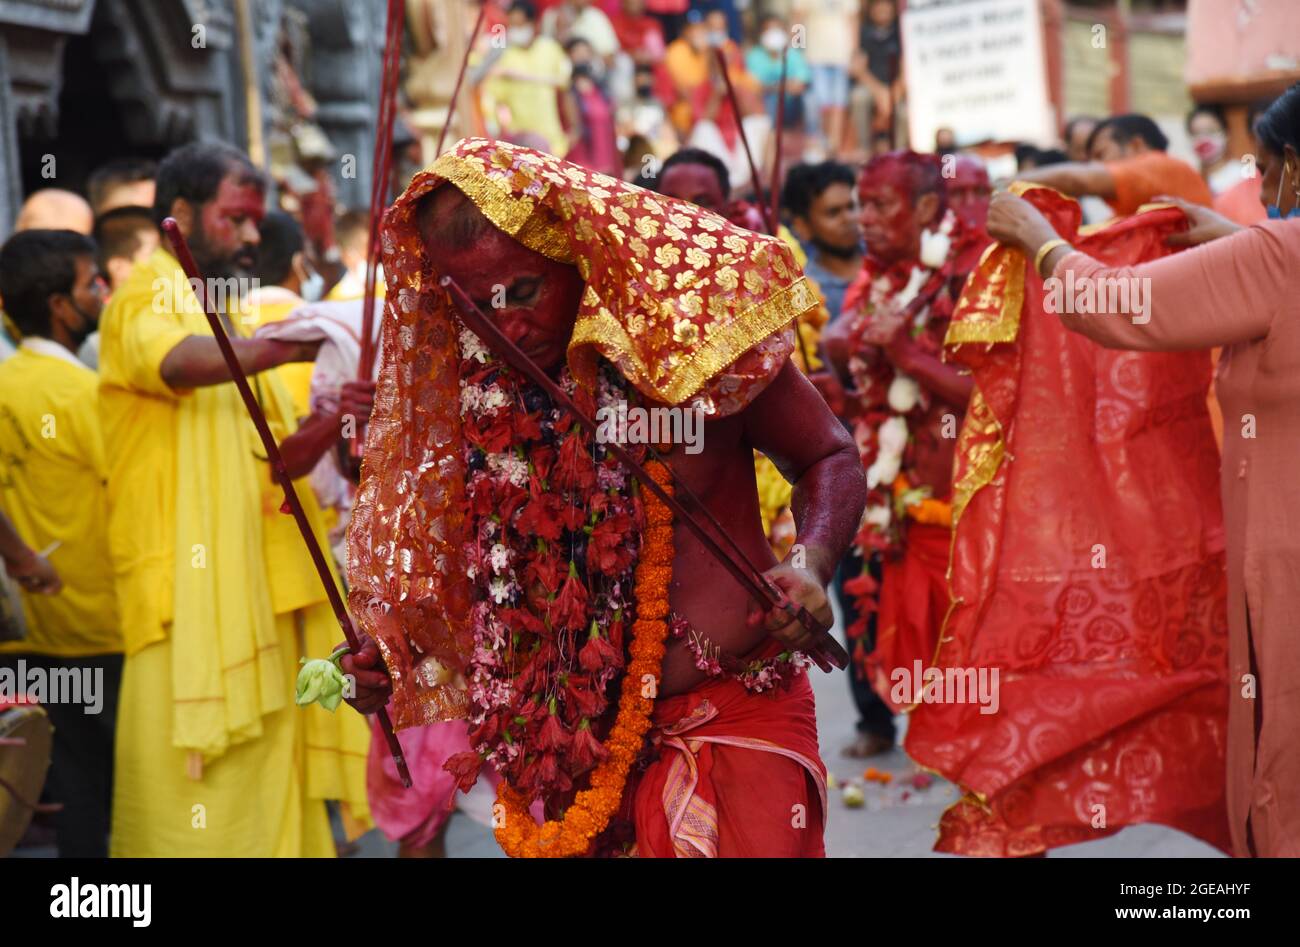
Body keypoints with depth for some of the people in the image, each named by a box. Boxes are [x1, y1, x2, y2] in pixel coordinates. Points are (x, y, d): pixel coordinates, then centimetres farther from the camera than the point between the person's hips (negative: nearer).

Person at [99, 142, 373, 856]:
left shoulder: (232, 321, 23)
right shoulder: (148, 296, 0)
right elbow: (177, 361, -25)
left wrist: (329, 422, -2)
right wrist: (295, 344, -37)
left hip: (258, 597, 8)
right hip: (188, 594, -8)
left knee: (264, 797, 4)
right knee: (193, 806, -10)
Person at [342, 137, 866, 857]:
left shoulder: (695, 329, -8)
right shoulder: (482, 400, 1)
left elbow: (828, 459, 3)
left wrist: (811, 565, -16)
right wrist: (392, 660, 0)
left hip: (736, 714, -3)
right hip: (580, 738, 3)